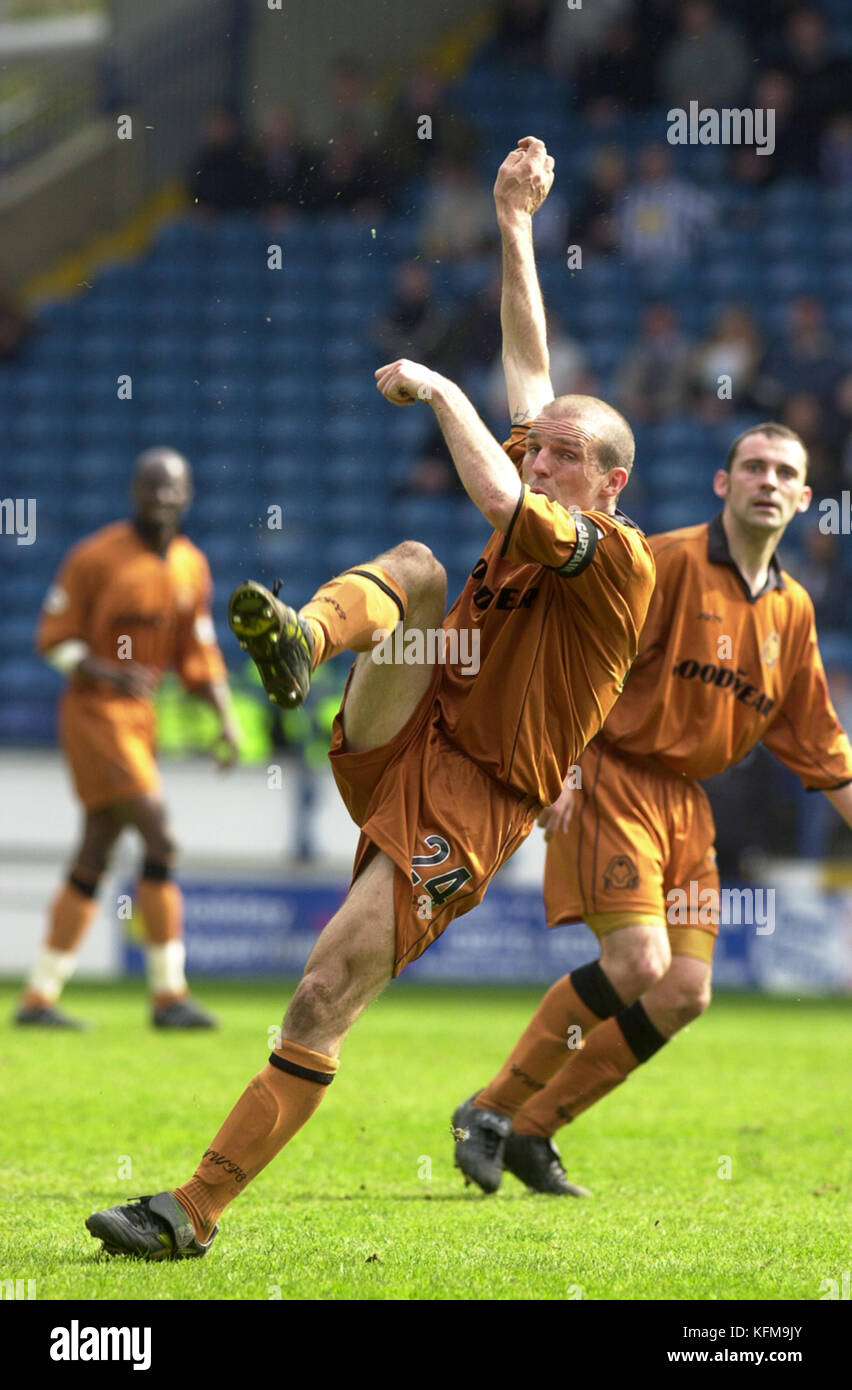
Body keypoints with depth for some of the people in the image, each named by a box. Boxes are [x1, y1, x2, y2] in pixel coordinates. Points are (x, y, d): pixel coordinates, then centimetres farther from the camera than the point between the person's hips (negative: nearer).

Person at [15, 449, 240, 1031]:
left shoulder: (191, 567, 7)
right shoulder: (96, 557, -12)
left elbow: (198, 654, 13)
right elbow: (54, 638, -9)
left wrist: (227, 719, 1)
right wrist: (109, 673, -25)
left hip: (139, 719, 7)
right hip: (94, 714, -7)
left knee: (93, 862, 9)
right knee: (160, 838, -16)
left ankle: (39, 998, 16)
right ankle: (168, 993, -11)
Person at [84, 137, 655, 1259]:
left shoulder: (617, 558, -12)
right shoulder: (539, 506, 11)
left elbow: (500, 502, -28)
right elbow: (531, 368, 20)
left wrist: (436, 390, -15)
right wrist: (515, 226, 19)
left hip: (471, 804, -7)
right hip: (398, 739, 7)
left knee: (328, 994, -16)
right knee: (413, 566, -16)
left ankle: (199, 1208, -13)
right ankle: (300, 638, -48)